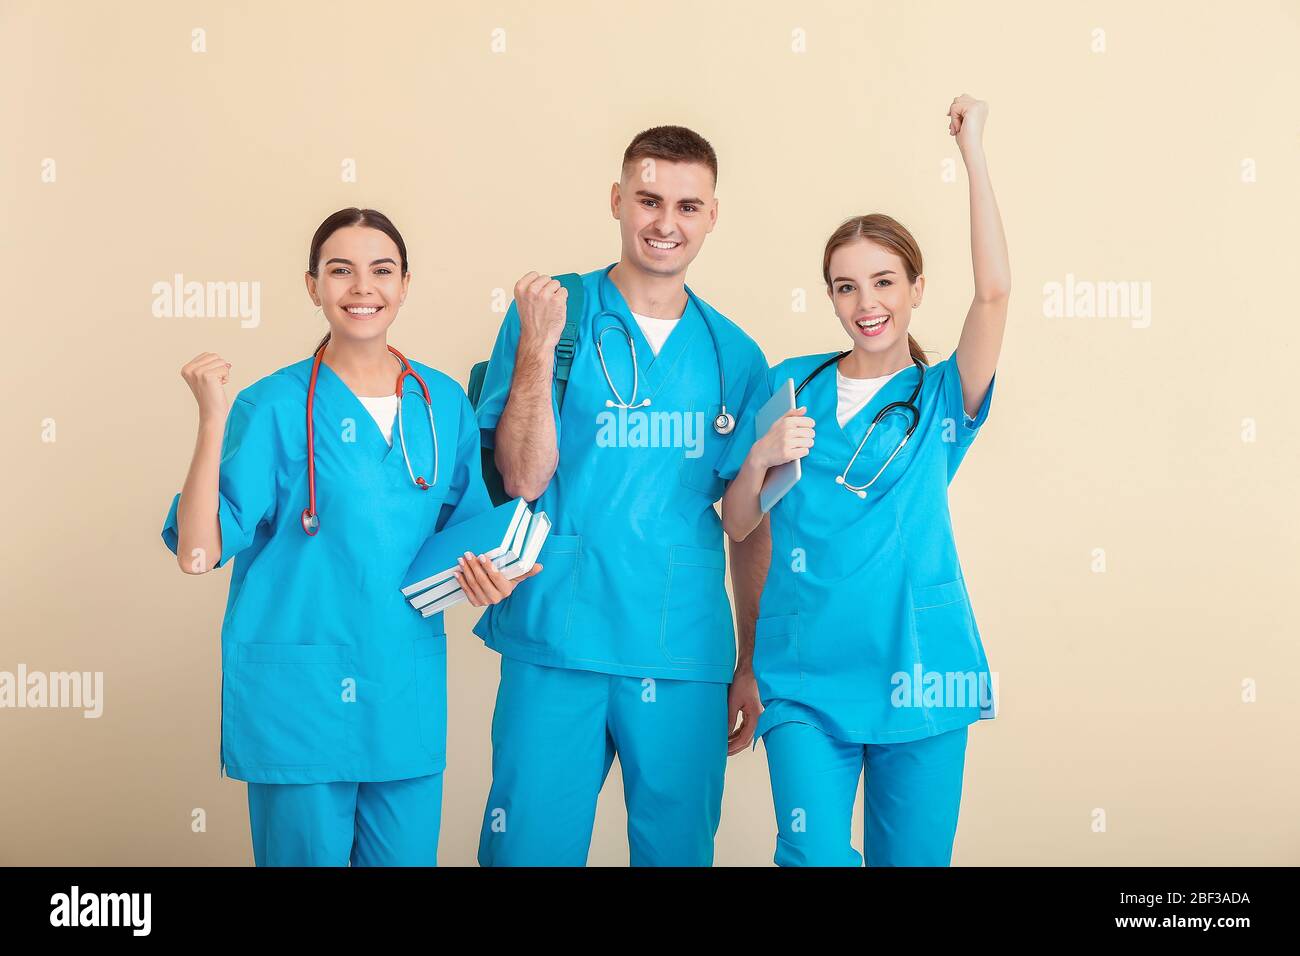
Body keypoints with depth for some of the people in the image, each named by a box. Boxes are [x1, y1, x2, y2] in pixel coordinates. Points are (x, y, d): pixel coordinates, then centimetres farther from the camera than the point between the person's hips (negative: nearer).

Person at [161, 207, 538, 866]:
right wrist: (212, 421, -19)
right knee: (304, 853, 6)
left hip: (408, 687, 4)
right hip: (297, 686, -4)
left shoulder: (444, 404, 6)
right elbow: (198, 551, -12)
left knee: (407, 854, 12)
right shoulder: (274, 406, -6)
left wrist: (486, 575, -3)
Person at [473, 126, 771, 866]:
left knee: (679, 847, 10)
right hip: (556, 645, -2)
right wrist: (536, 348, -17)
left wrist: (755, 664, 9)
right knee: (532, 845, 4)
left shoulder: (735, 353, 8)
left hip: (686, 657, 2)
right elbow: (523, 479, -6)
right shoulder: (548, 312, 1)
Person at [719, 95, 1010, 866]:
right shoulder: (790, 385, 9)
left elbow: (994, 291, -15)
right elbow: (737, 525, 10)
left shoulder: (941, 399, 3)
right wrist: (761, 456, -10)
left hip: (918, 675, -1)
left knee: (911, 858, 8)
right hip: (806, 678, 1)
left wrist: (973, 148, -13)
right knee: (814, 855, -11)